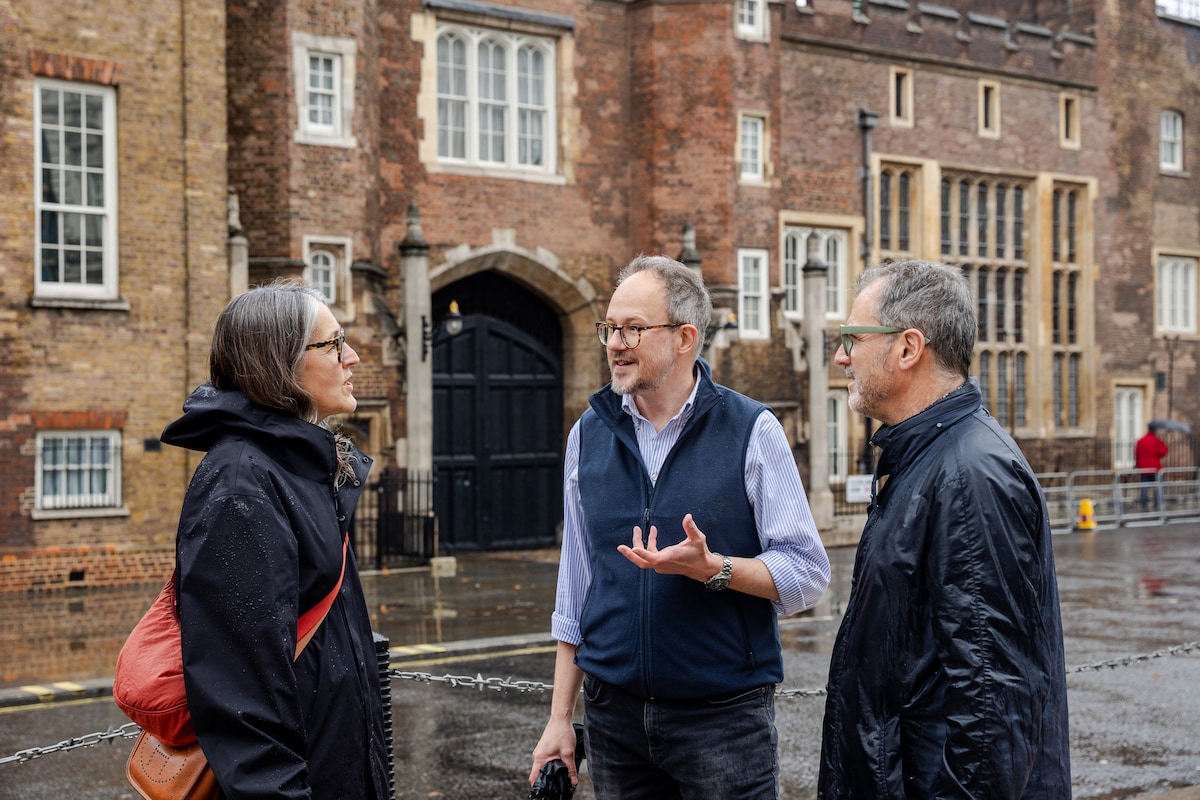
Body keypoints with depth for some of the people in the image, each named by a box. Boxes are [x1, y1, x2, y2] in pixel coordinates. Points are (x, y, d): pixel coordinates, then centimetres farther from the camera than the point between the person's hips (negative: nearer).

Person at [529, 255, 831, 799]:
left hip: (723, 714, -3)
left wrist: (710, 567, -24)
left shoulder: (752, 431, -6)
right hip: (613, 711, 4)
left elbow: (808, 575, -7)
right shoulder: (588, 435, 6)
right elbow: (576, 586, 12)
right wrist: (560, 718, 10)